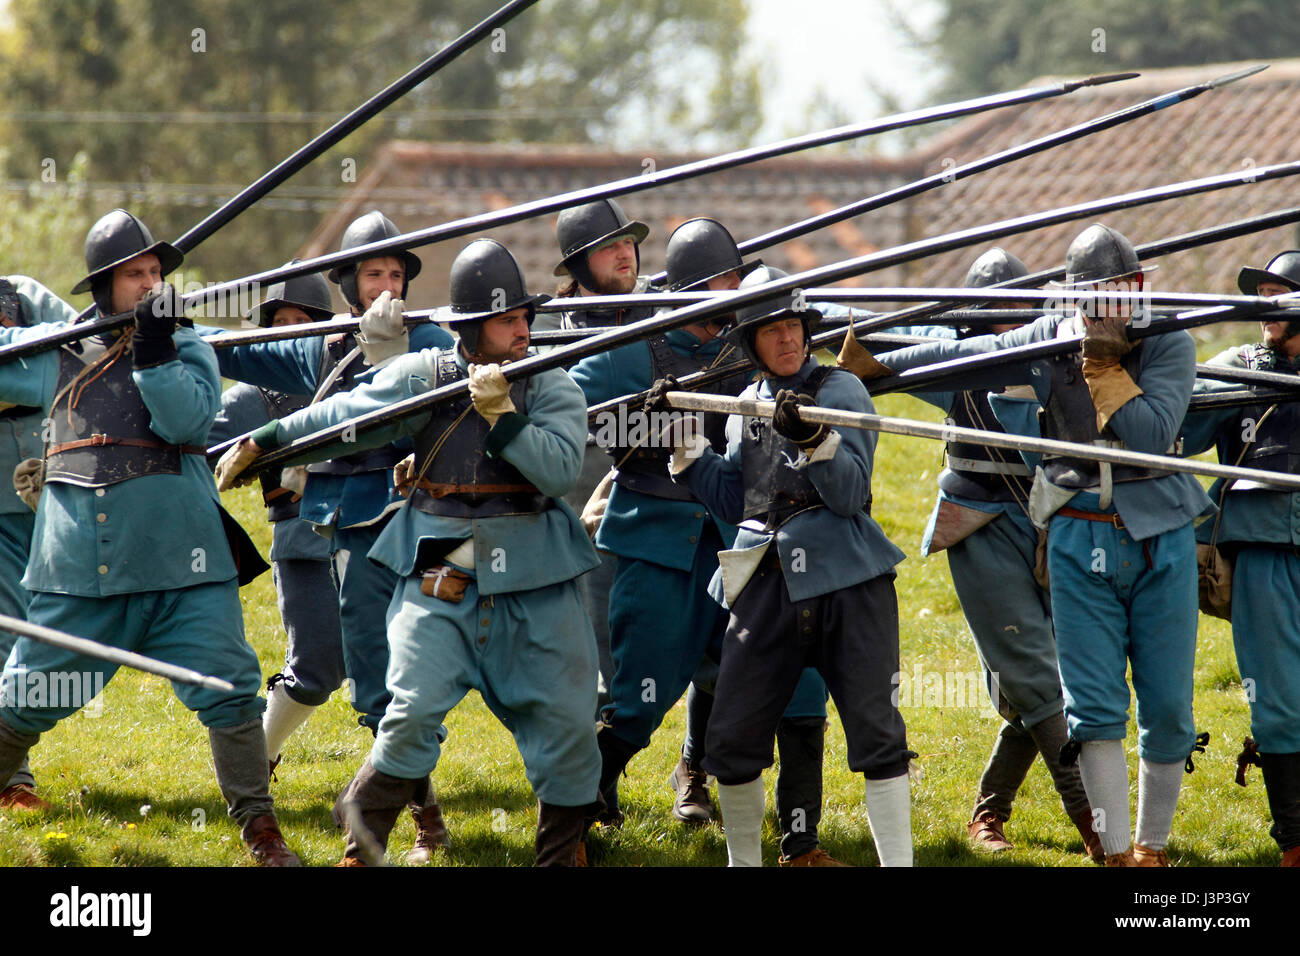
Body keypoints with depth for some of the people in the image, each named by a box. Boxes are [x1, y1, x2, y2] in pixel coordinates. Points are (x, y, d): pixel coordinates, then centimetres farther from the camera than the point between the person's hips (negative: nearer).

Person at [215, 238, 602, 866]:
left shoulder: (553, 391, 2)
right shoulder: (424, 375, 3)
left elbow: (558, 471, -12)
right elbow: (345, 417, 9)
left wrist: (503, 415, -22)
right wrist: (259, 443, 12)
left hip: (534, 587, 1)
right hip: (439, 579, -1)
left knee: (565, 722, 0)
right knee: (412, 713, -13)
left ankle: (563, 854, 19)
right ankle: (361, 845, 6)